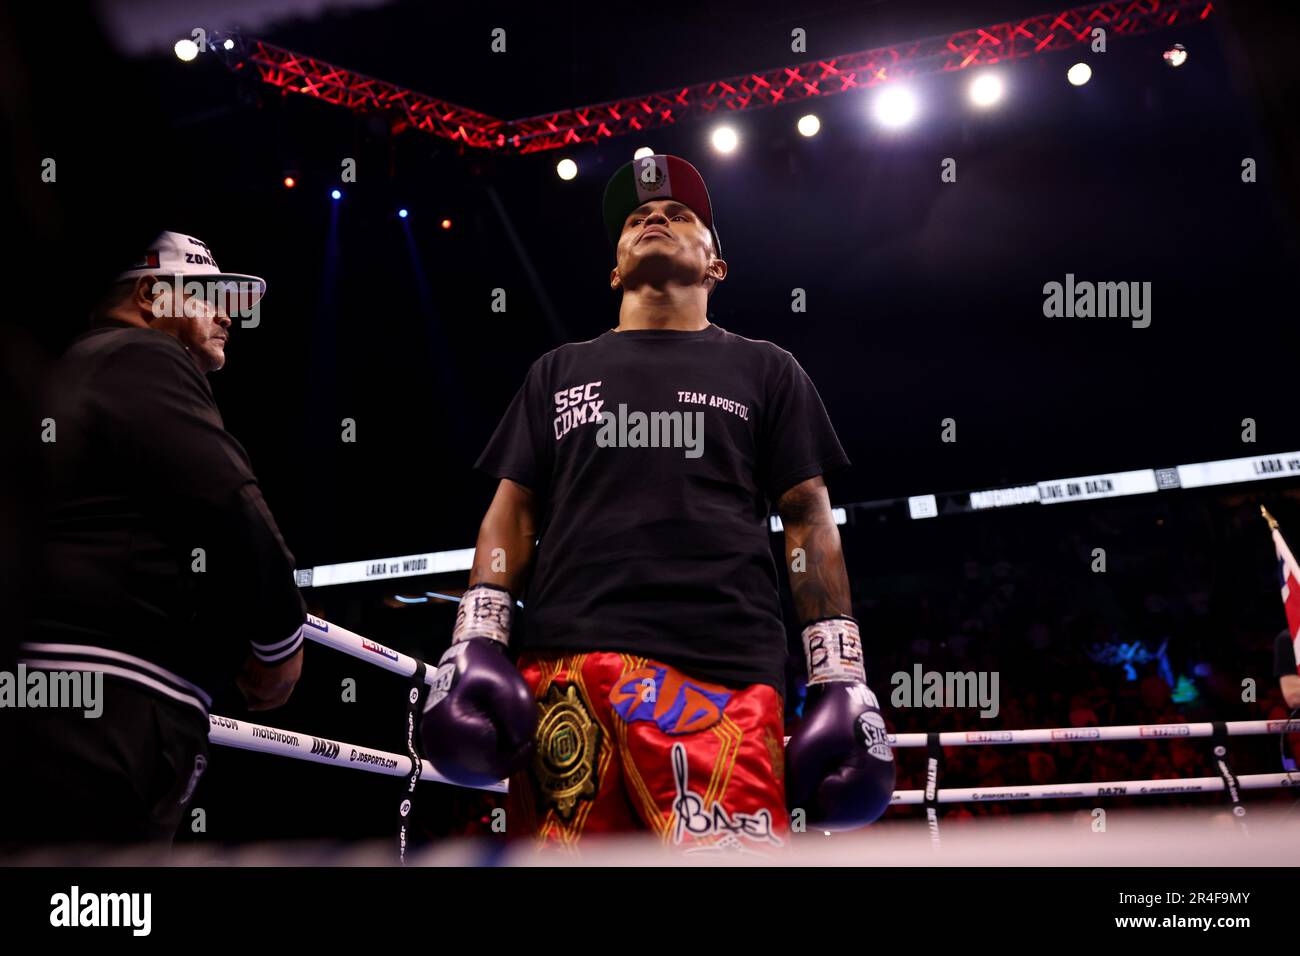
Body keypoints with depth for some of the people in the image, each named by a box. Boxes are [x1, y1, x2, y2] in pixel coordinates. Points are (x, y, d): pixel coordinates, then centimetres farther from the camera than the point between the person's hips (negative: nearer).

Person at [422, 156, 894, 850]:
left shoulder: (762, 370, 20)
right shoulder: (559, 372, 25)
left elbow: (808, 520, 12)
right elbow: (513, 513, 17)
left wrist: (842, 678, 1)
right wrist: (475, 645, 3)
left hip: (719, 667, -2)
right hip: (562, 664, 2)